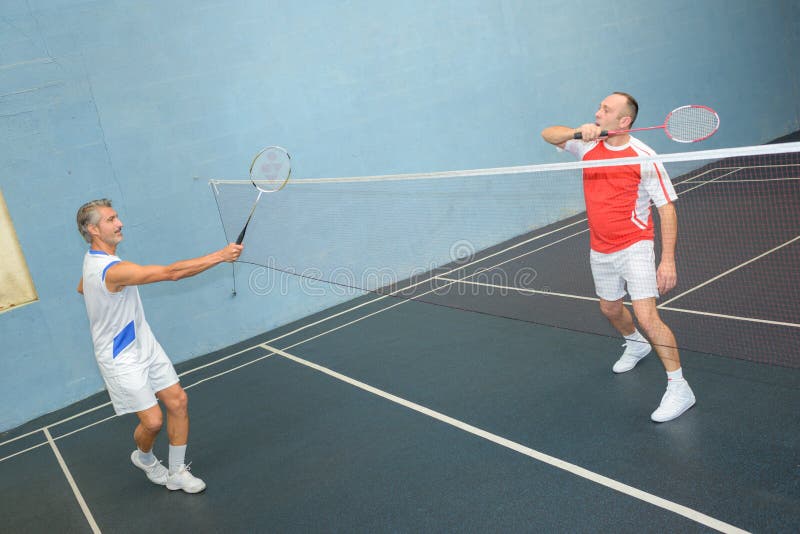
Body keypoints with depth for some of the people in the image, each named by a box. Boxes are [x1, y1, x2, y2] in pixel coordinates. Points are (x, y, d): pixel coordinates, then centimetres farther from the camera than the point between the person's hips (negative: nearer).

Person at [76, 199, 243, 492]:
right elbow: (172, 272, -34)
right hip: (122, 361, -9)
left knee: (178, 401, 3)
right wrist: (220, 256, -33)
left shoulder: (93, 260, 5)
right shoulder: (113, 270, -29)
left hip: (146, 347, 9)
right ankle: (144, 458, 29)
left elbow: (81, 288, 28)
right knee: (152, 420, -7)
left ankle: (177, 473, 15)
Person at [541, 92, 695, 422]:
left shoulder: (644, 157, -15)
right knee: (610, 308, 24)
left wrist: (668, 260, -20)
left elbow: (667, 209, -14)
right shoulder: (589, 145, 1)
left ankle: (678, 388, -4)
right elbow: (548, 135, -5)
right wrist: (578, 132, -26)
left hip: (634, 247, -6)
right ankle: (635, 345, 55)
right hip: (600, 250, 7)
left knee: (647, 318, -17)